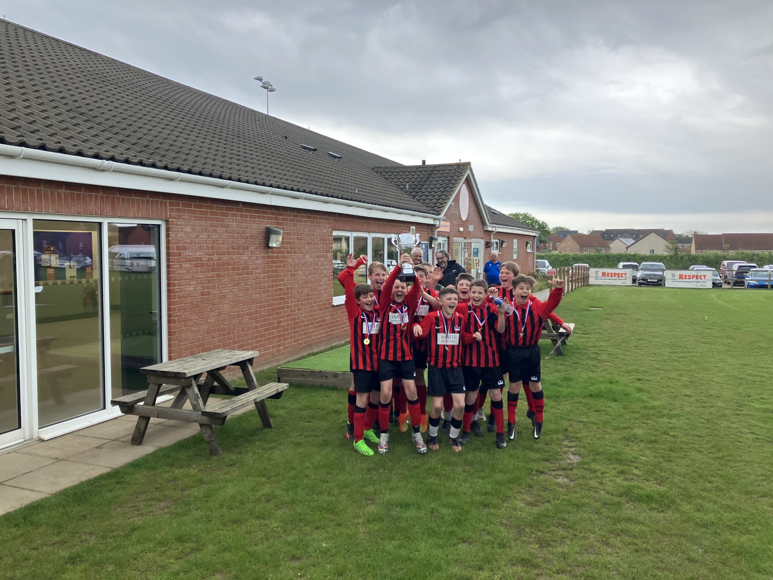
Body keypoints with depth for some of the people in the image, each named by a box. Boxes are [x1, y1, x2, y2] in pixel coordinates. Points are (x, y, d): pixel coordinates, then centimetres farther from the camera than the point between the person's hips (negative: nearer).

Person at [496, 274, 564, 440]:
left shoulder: (537, 307, -4)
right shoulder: (507, 308, -7)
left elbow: (552, 304, -20)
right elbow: (500, 330, -11)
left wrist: (557, 289, -36)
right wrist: (501, 314, -27)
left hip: (532, 352, 1)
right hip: (513, 353, -1)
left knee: (535, 386, 11)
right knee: (514, 386, 7)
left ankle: (538, 421, 29)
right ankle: (511, 422, 23)